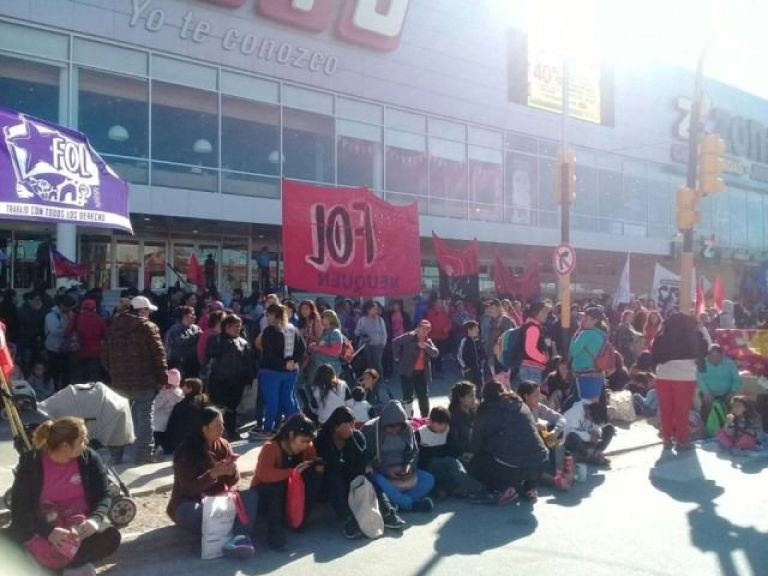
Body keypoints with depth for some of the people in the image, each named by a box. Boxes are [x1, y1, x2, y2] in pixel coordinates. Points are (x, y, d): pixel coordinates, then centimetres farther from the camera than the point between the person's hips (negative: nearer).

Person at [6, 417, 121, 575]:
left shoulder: (90, 458, -3)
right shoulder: (30, 464, -10)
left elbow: (103, 495, -2)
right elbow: (20, 508, -14)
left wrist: (95, 519, -25)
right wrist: (49, 532, -31)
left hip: (80, 527, 1)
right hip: (41, 529, -1)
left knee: (111, 536, -28)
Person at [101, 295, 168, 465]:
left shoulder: (114, 326, 9)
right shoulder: (147, 327, -10)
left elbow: (105, 355, 14)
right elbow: (159, 354, -11)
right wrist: (162, 379, -4)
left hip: (119, 383, 6)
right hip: (143, 382, -6)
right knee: (144, 422, 2)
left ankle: (116, 460, 20)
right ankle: (143, 458, 3)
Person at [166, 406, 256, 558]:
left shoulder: (223, 445, 4)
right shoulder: (186, 451, -12)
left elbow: (232, 482, 3)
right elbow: (189, 488, -20)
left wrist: (232, 472, -21)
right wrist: (214, 473, -32)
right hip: (192, 503, -4)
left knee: (251, 495, -21)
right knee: (189, 512, -39)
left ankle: (240, 537, -43)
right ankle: (230, 535, -35)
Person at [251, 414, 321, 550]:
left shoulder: (307, 448, -6)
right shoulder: (271, 448, -24)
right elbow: (263, 474, -39)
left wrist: (318, 466, -23)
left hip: (290, 495, 6)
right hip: (264, 496, -5)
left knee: (313, 476, -17)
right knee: (278, 485, -37)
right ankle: (275, 534, -29)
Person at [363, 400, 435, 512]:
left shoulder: (407, 428, 1)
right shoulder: (369, 429, -11)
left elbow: (414, 452, 8)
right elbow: (365, 459, -11)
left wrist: (409, 465, -14)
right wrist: (384, 470, -25)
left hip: (402, 472, 4)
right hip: (380, 473, -4)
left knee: (429, 479, -17)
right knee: (378, 482, -39)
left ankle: (397, 502, -30)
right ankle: (411, 504, -28)